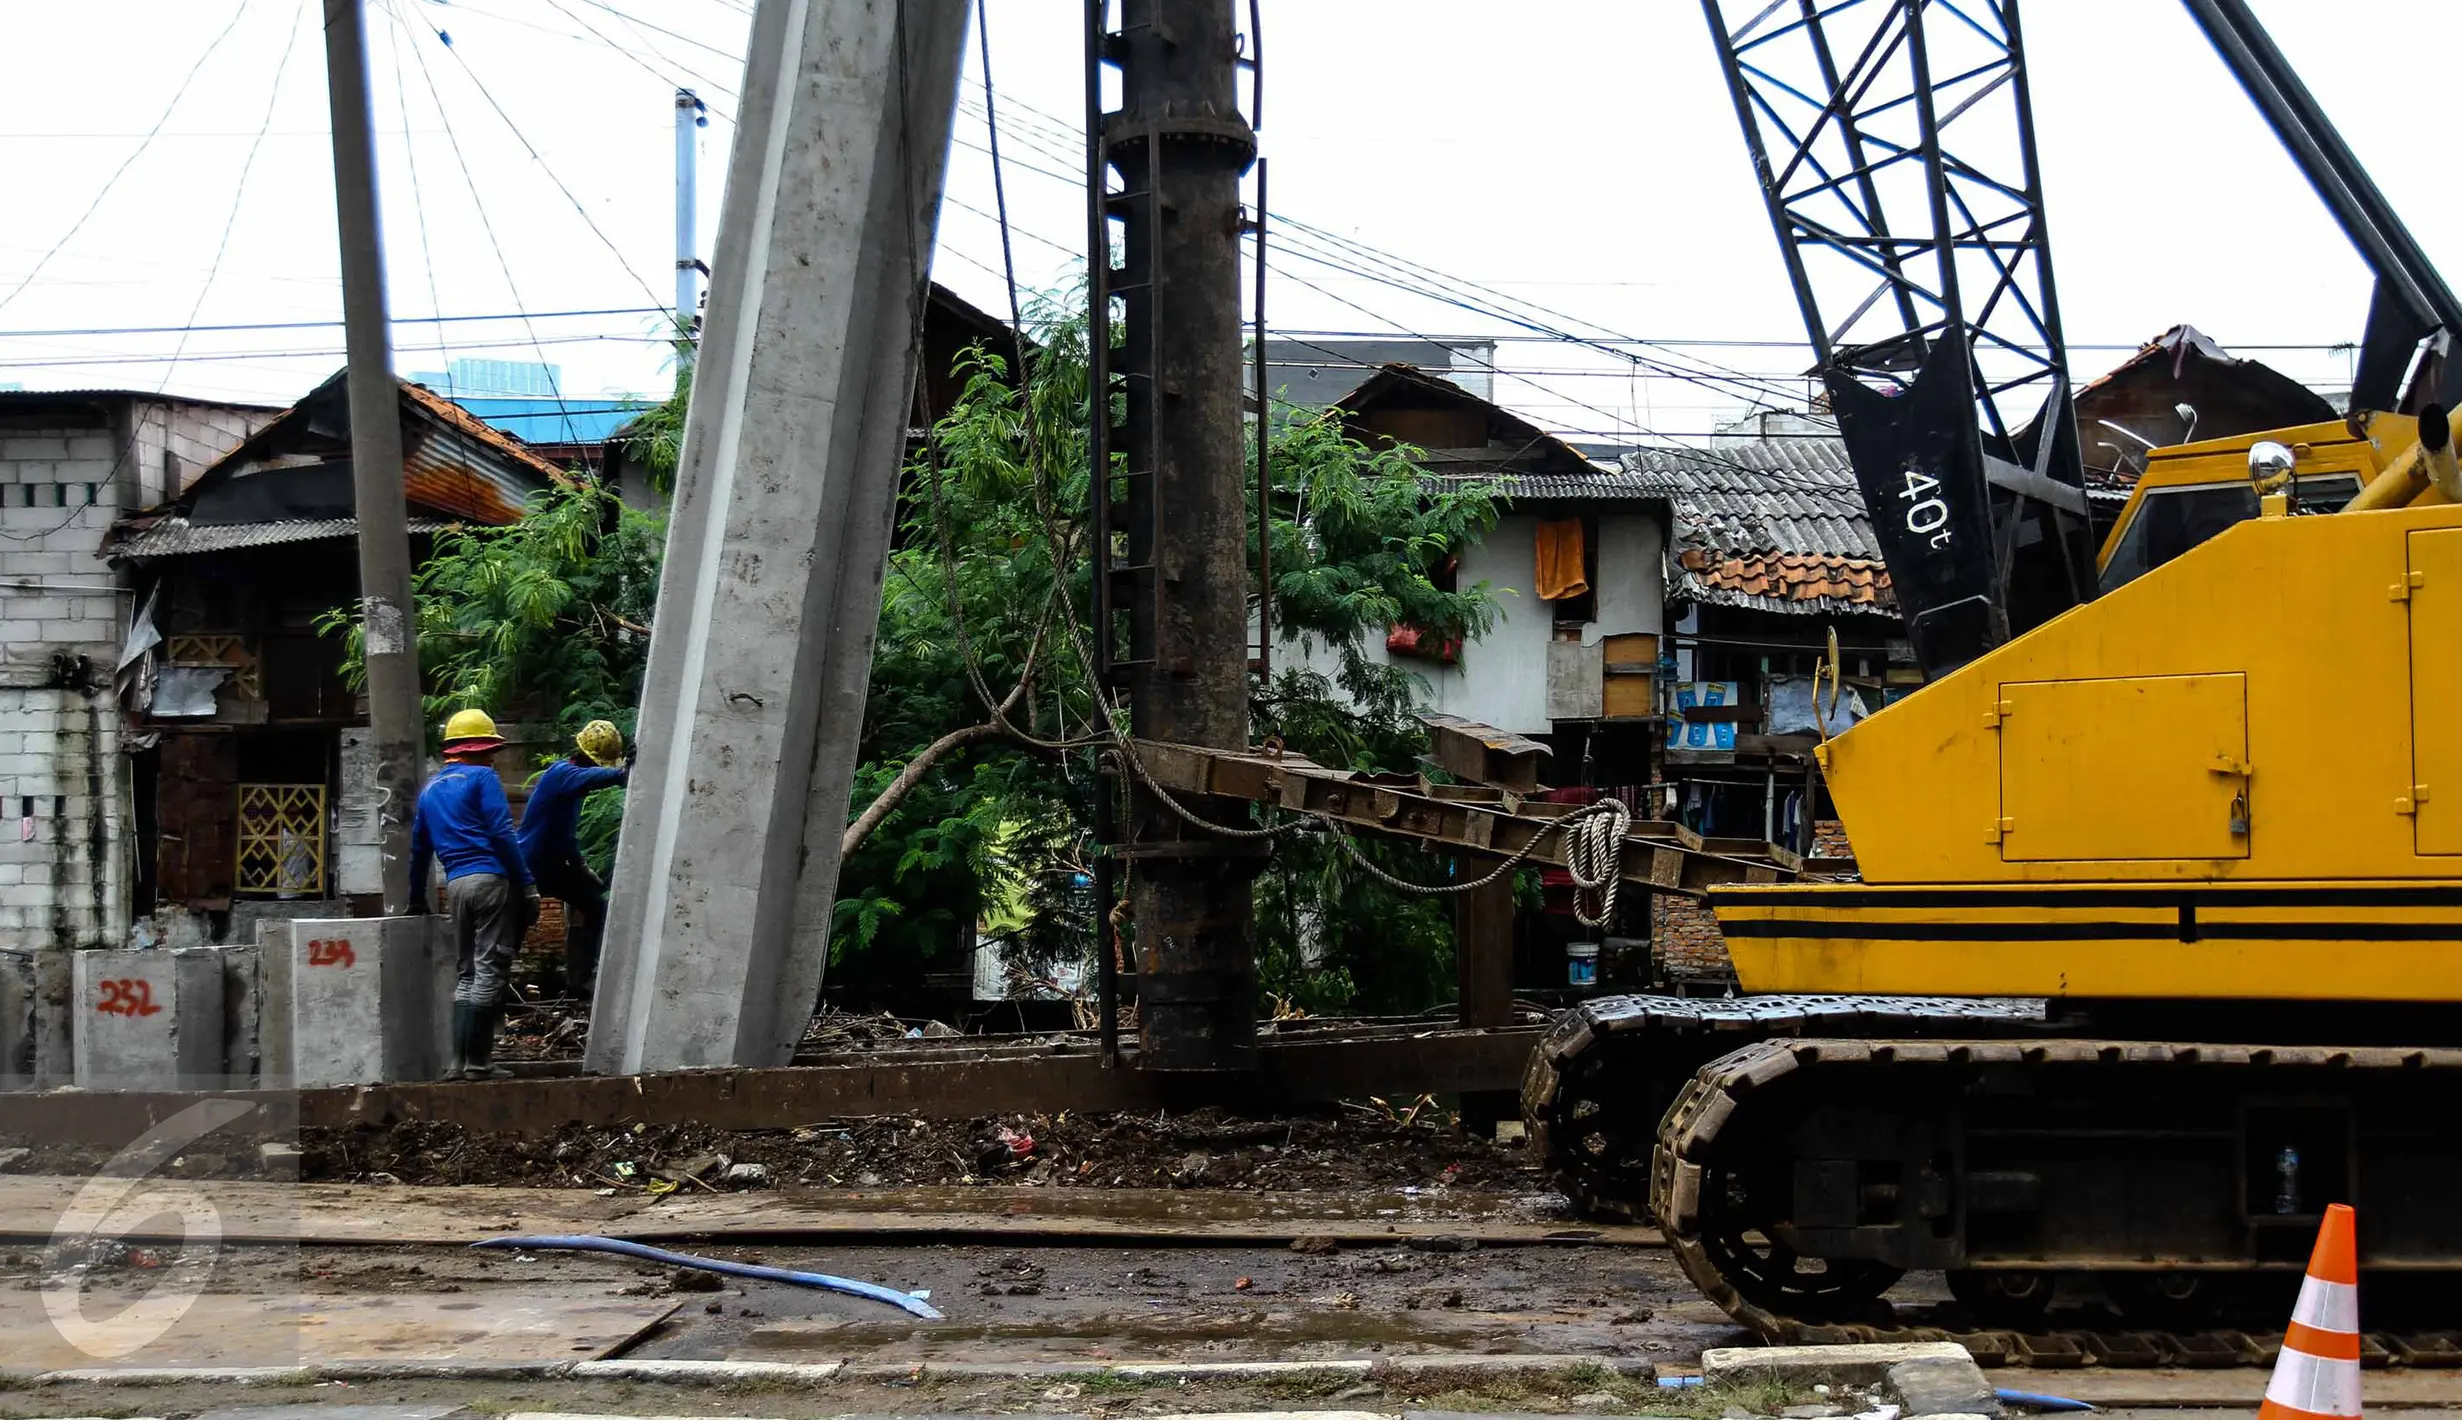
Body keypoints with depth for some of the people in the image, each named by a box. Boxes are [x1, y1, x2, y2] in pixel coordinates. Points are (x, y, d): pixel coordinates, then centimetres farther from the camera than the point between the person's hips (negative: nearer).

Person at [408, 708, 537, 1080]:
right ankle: (477, 1063, -9)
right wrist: (527, 885, -11)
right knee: (490, 970, -6)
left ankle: (460, 1062, 7)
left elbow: (419, 848, 25)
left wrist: (418, 899, 34)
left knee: (465, 974, 13)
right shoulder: (482, 778, 0)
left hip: (456, 884, 7)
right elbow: (502, 833, -10)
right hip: (490, 879, -7)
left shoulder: (430, 789, 21)